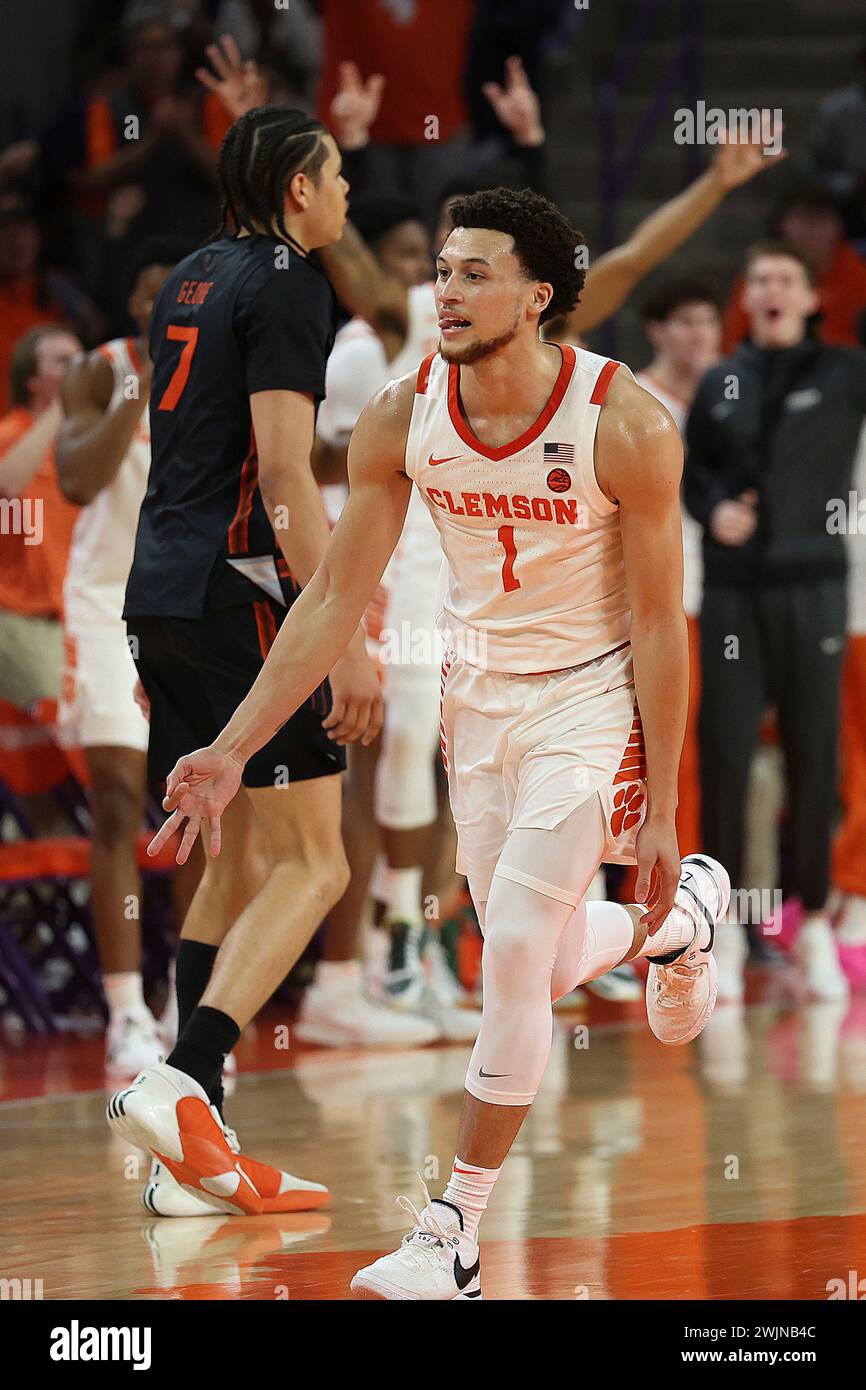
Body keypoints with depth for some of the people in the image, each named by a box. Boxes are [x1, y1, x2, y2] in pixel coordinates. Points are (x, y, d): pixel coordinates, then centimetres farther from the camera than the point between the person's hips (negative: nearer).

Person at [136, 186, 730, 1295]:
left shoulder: (625, 426, -23)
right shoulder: (402, 419, -12)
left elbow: (659, 623, -16)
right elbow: (333, 598, -4)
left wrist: (660, 813, -16)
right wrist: (234, 748, -10)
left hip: (590, 698, -5)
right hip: (477, 694, 5)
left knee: (515, 947, -17)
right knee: (544, 964, 14)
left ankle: (452, 1239, -7)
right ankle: (679, 917, 50)